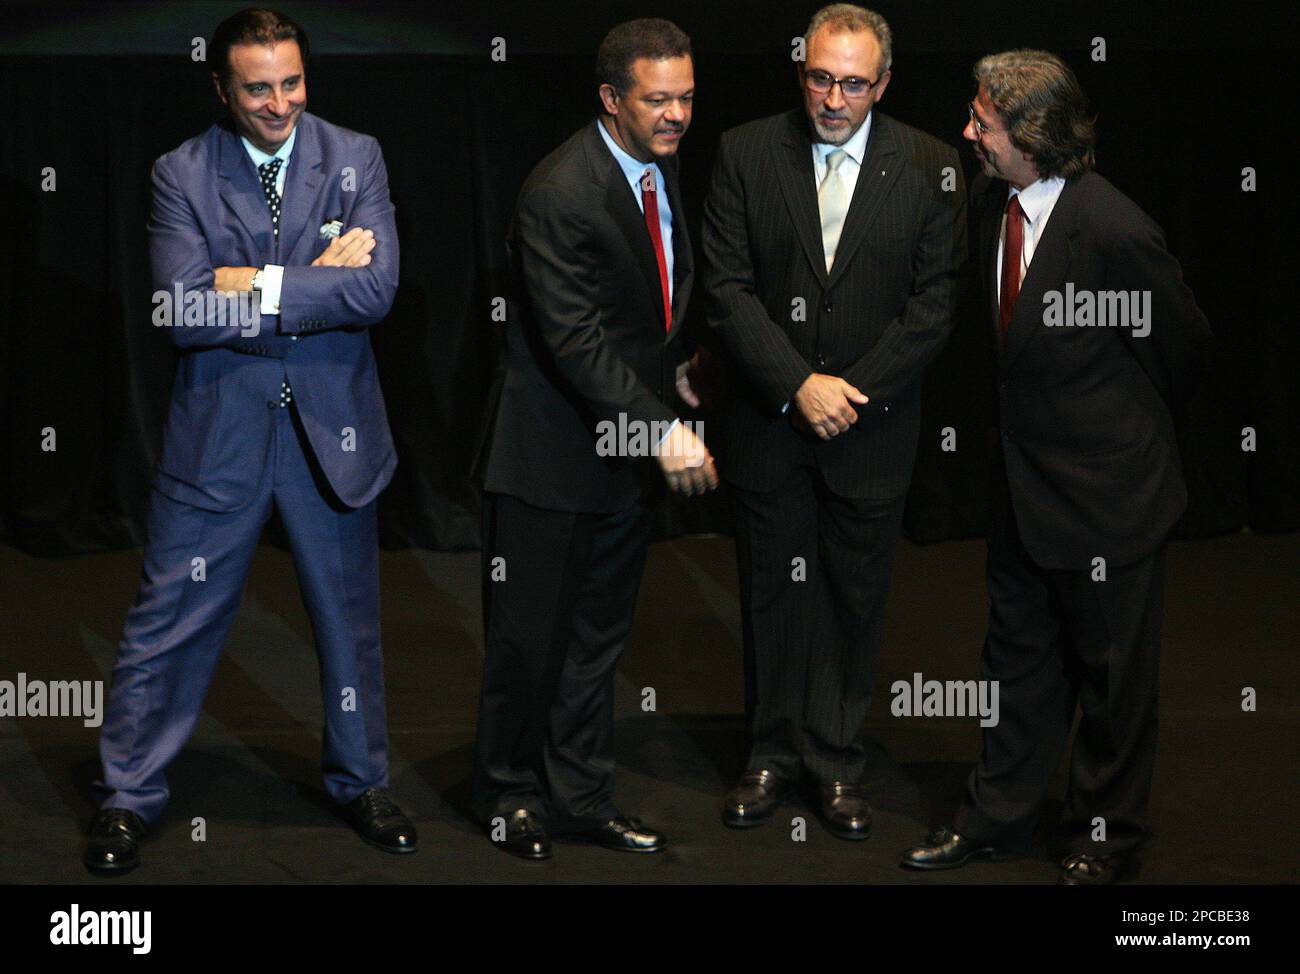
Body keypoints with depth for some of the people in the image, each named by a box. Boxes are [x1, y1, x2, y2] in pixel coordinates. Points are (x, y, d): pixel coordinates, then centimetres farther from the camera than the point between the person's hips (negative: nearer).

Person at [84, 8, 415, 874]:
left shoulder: (355, 160, 0)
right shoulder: (182, 175, -3)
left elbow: (376, 290, -14)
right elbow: (185, 313, -16)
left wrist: (256, 287, -17)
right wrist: (315, 282, -16)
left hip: (332, 427, 1)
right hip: (219, 430, -1)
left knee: (351, 613, 14)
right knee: (170, 619, 3)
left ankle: (362, 782, 32)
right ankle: (129, 797, 16)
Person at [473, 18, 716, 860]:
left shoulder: (661, 169, 6)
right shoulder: (561, 193, -21)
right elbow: (575, 340, -26)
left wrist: (676, 376, 14)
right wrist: (664, 431, -30)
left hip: (628, 450, 8)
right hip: (553, 458, -8)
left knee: (598, 638, 15)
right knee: (528, 639, 6)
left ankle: (582, 798, 26)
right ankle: (511, 795, 23)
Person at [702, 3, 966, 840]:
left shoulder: (930, 168, -4)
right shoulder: (746, 154, -3)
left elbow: (936, 302, -5)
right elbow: (727, 286, -6)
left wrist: (852, 392, -11)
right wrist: (799, 386, -14)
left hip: (872, 426, 0)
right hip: (769, 421, 1)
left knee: (856, 598, 8)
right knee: (774, 592, 10)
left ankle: (838, 758, 21)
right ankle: (775, 754, 24)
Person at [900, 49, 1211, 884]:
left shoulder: (1113, 231, -25)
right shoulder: (993, 202, -4)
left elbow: (1182, 342, -9)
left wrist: (1131, 433, 5)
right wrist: (1013, 417, 12)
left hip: (1107, 487, -7)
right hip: (1023, 478, 7)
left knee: (1112, 672, 10)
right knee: (1019, 655, 19)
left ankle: (1107, 836, 27)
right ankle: (998, 816, 33)